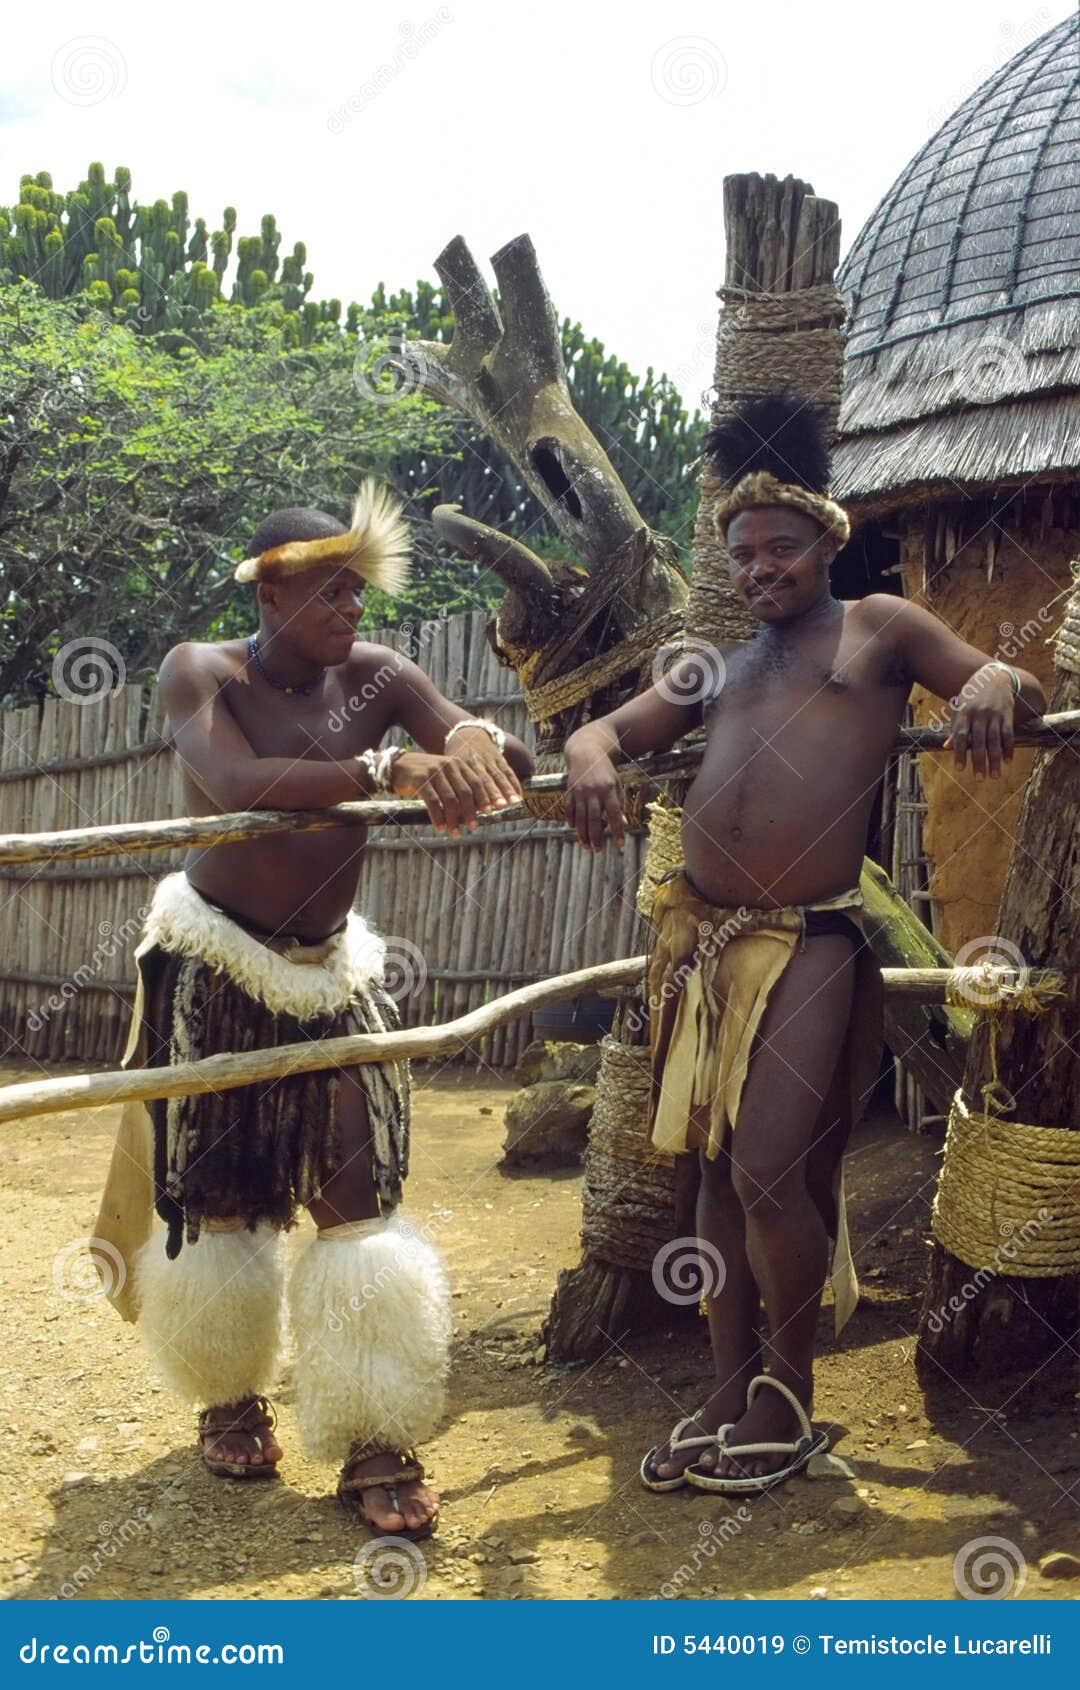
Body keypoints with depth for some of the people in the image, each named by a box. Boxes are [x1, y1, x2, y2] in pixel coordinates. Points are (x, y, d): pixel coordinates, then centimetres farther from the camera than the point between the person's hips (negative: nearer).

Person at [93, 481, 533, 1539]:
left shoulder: (376, 676, -2)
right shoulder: (201, 672, -12)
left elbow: (503, 765, -7)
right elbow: (238, 786, -32)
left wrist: (474, 742, -31)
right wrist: (386, 770, -43)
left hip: (332, 974, 3)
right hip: (213, 972, -2)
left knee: (359, 1195, -4)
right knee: (213, 1194, 8)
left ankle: (375, 1445, 4)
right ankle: (229, 1401, 31)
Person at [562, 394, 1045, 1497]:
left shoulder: (880, 629, 10)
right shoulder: (714, 669, 21)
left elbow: (1016, 688, 7)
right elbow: (610, 729, 14)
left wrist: (992, 686, -18)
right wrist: (591, 759, -11)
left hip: (809, 942, -5)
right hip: (698, 937, 6)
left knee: (770, 1175, -11)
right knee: (711, 1173, 9)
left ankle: (791, 1392, 11)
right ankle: (731, 1391, 21)